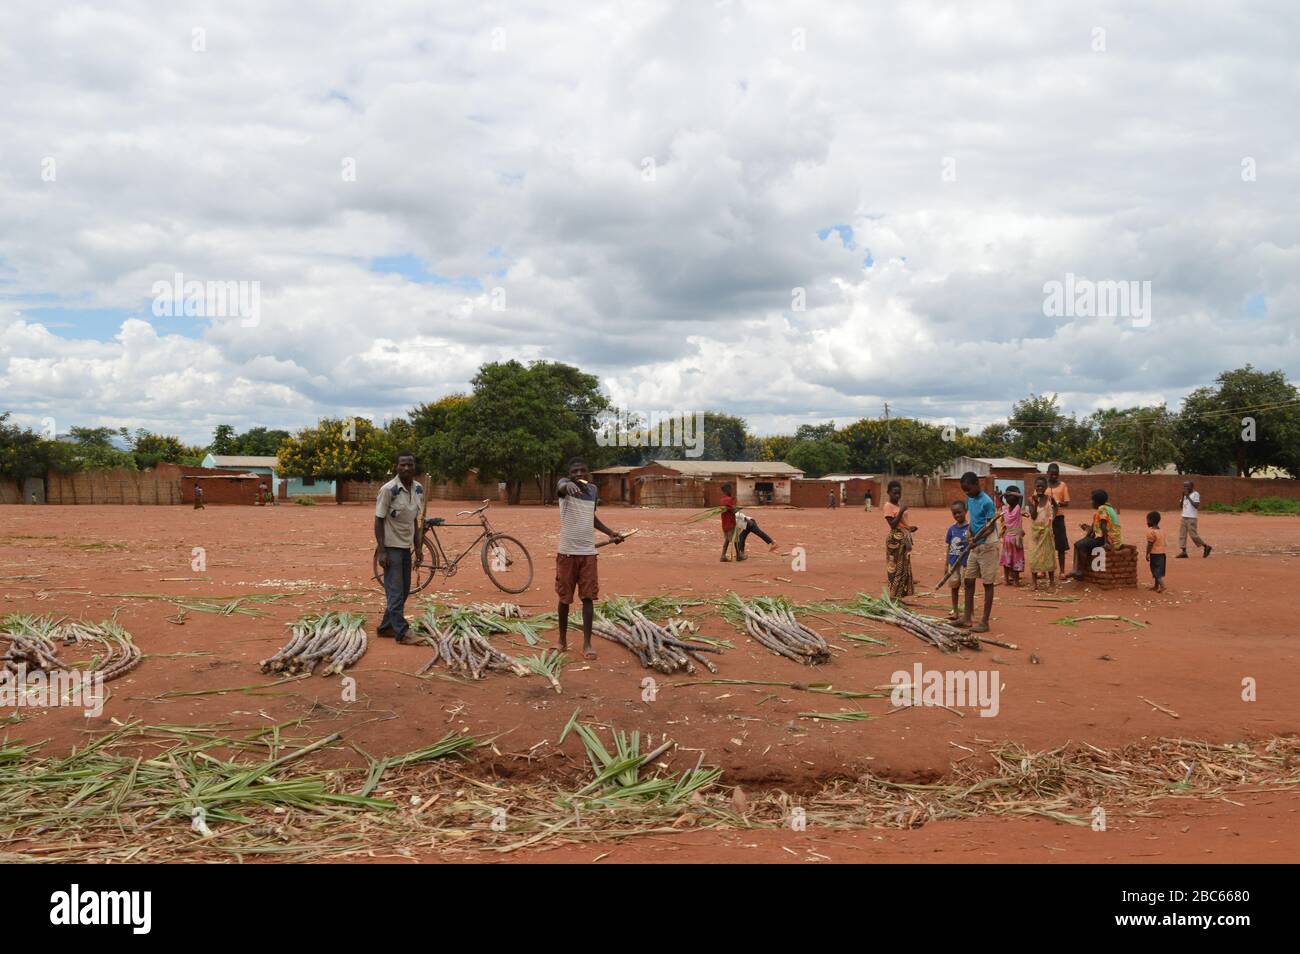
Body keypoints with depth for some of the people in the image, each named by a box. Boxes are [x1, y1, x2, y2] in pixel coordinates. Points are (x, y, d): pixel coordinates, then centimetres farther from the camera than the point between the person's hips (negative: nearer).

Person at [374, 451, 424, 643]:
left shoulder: (418, 489, 4)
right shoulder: (388, 489, -15)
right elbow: (379, 520, -12)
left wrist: (418, 548, 10)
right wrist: (381, 551, -17)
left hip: (406, 546, 7)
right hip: (391, 547, -7)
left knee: (404, 591, 11)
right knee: (395, 591, -7)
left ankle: (386, 627, 22)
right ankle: (402, 632, -6)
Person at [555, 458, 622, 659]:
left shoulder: (593, 489, 9)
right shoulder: (565, 485, -7)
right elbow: (560, 487, -35)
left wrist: (610, 532, 15)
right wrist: (568, 484, -59)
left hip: (588, 552, 3)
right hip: (567, 552, -3)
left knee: (588, 598, -1)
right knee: (564, 598, 7)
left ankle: (587, 644, 2)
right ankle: (563, 639, 23)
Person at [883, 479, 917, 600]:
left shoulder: (901, 505, 13)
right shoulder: (888, 506, -11)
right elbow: (892, 524, -19)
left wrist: (909, 528, 2)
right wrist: (901, 511, -26)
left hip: (904, 539, 9)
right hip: (895, 539, -9)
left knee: (904, 567, 11)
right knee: (895, 568, -5)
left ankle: (898, 596, 16)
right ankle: (893, 597, -1)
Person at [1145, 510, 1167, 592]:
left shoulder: (1151, 531, -15)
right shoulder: (1162, 531, 12)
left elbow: (1150, 544, -16)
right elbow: (1163, 543, 15)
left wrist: (1147, 554, -10)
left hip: (1154, 553, -9)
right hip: (1162, 553, 9)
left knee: (1157, 571, -7)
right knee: (1159, 570, 17)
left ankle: (1162, 586, -17)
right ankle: (1156, 585, 28)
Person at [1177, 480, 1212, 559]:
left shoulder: (1195, 494, -9)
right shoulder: (1185, 495, 13)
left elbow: (1196, 506, -19)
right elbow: (1181, 505, 12)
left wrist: (1188, 497, -18)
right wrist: (1183, 496, 0)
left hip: (1191, 518, -8)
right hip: (1184, 517, 8)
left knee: (1193, 535, -6)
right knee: (1182, 534, 2)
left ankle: (1206, 547, 11)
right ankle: (1183, 552, 3)